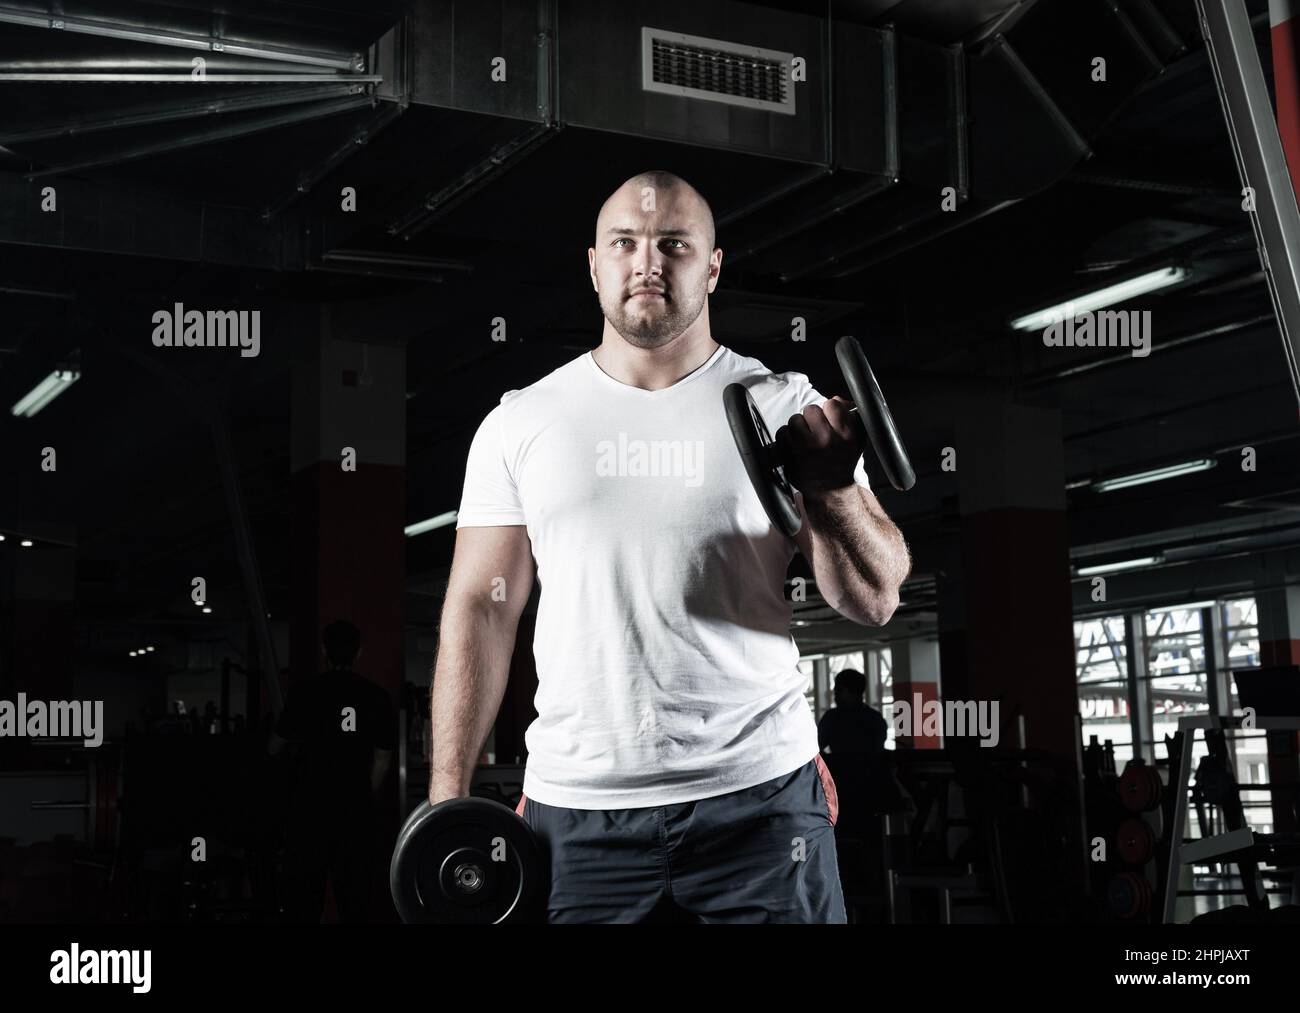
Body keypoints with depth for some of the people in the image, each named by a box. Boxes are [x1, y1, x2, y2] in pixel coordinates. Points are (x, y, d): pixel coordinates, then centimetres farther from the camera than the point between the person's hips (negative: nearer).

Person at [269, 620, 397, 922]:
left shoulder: (305, 694, -4)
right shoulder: (376, 697, 0)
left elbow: (274, 748, 7)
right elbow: (382, 761, 2)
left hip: (309, 809, -1)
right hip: (355, 811, 2)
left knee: (303, 897, 5)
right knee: (354, 896, 8)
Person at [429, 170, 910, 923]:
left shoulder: (786, 409, 2)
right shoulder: (520, 423, 6)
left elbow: (876, 601, -1)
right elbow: (483, 610, 5)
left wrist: (831, 491, -21)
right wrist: (448, 801, -1)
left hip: (758, 795, -1)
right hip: (576, 806, 1)